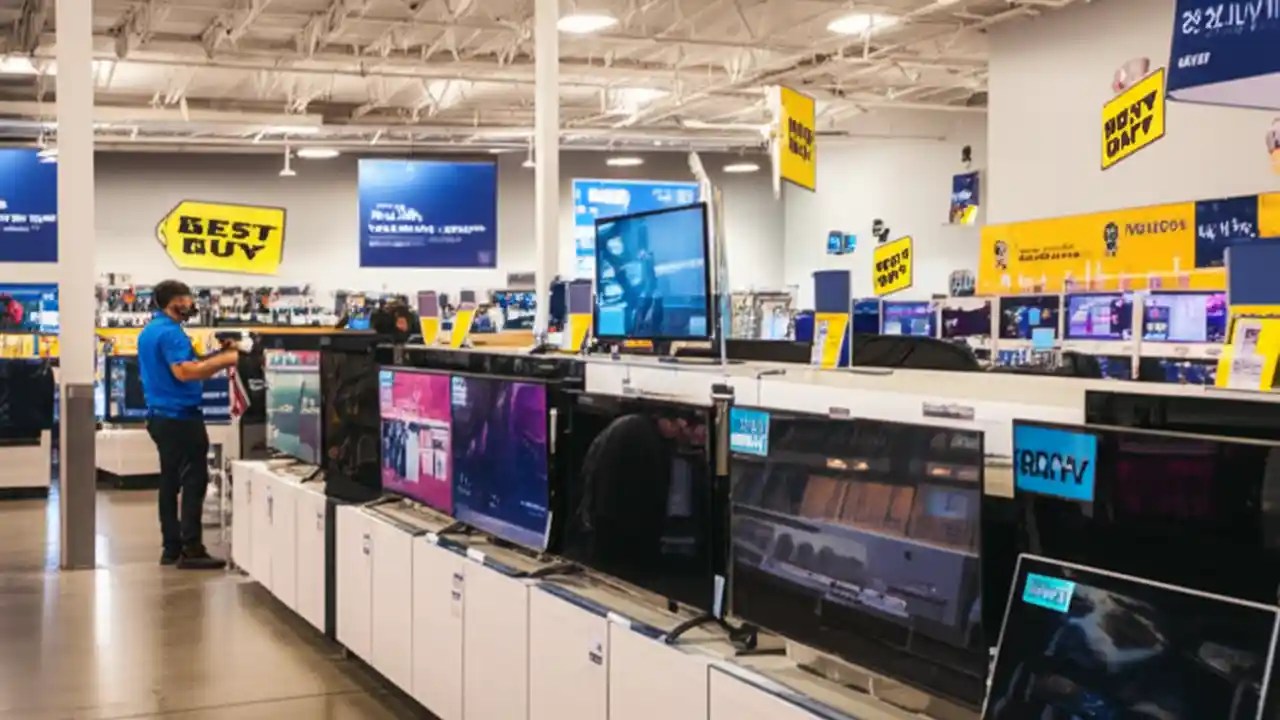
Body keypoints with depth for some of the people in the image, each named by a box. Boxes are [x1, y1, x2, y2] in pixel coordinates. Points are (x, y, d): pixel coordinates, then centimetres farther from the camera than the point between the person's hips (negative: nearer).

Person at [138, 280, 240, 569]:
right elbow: (184, 371, -26)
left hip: (160, 416, 10)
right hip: (180, 417, -10)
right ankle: (191, 549, -9)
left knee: (170, 481, 11)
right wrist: (225, 359, -22)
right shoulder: (170, 332, -15)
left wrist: (217, 358, 11)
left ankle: (172, 548, 14)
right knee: (194, 481, -8)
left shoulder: (149, 331, 16)